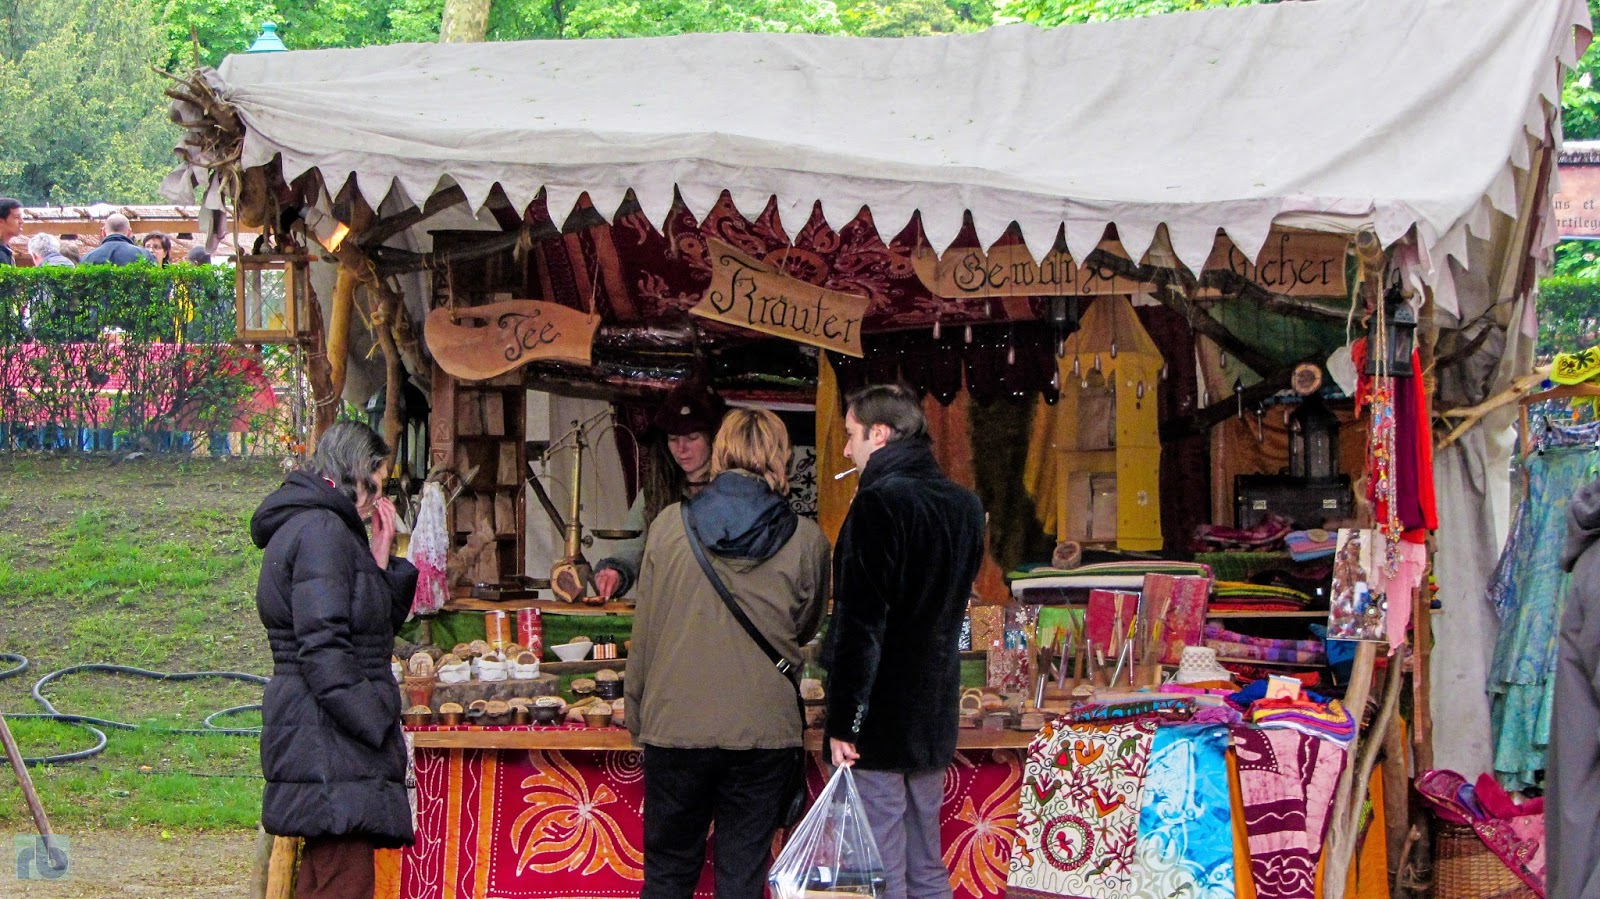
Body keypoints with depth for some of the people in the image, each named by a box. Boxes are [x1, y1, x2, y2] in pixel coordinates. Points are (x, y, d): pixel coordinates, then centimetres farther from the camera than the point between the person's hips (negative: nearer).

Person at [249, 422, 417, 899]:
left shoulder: (300, 528, 21)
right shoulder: (322, 531, -12)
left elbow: (377, 624, 22)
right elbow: (323, 652, -20)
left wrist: (380, 557, 12)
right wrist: (379, 727, -18)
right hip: (332, 743, -11)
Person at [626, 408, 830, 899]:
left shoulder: (670, 524, -3)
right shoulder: (806, 540, -3)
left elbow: (645, 630, 3)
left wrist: (637, 715, 12)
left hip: (676, 725, 0)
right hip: (763, 730, 0)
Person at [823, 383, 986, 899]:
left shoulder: (879, 504, -15)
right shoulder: (964, 506, 11)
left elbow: (859, 624, -18)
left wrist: (843, 721, -15)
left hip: (880, 721, -8)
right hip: (935, 718, 8)